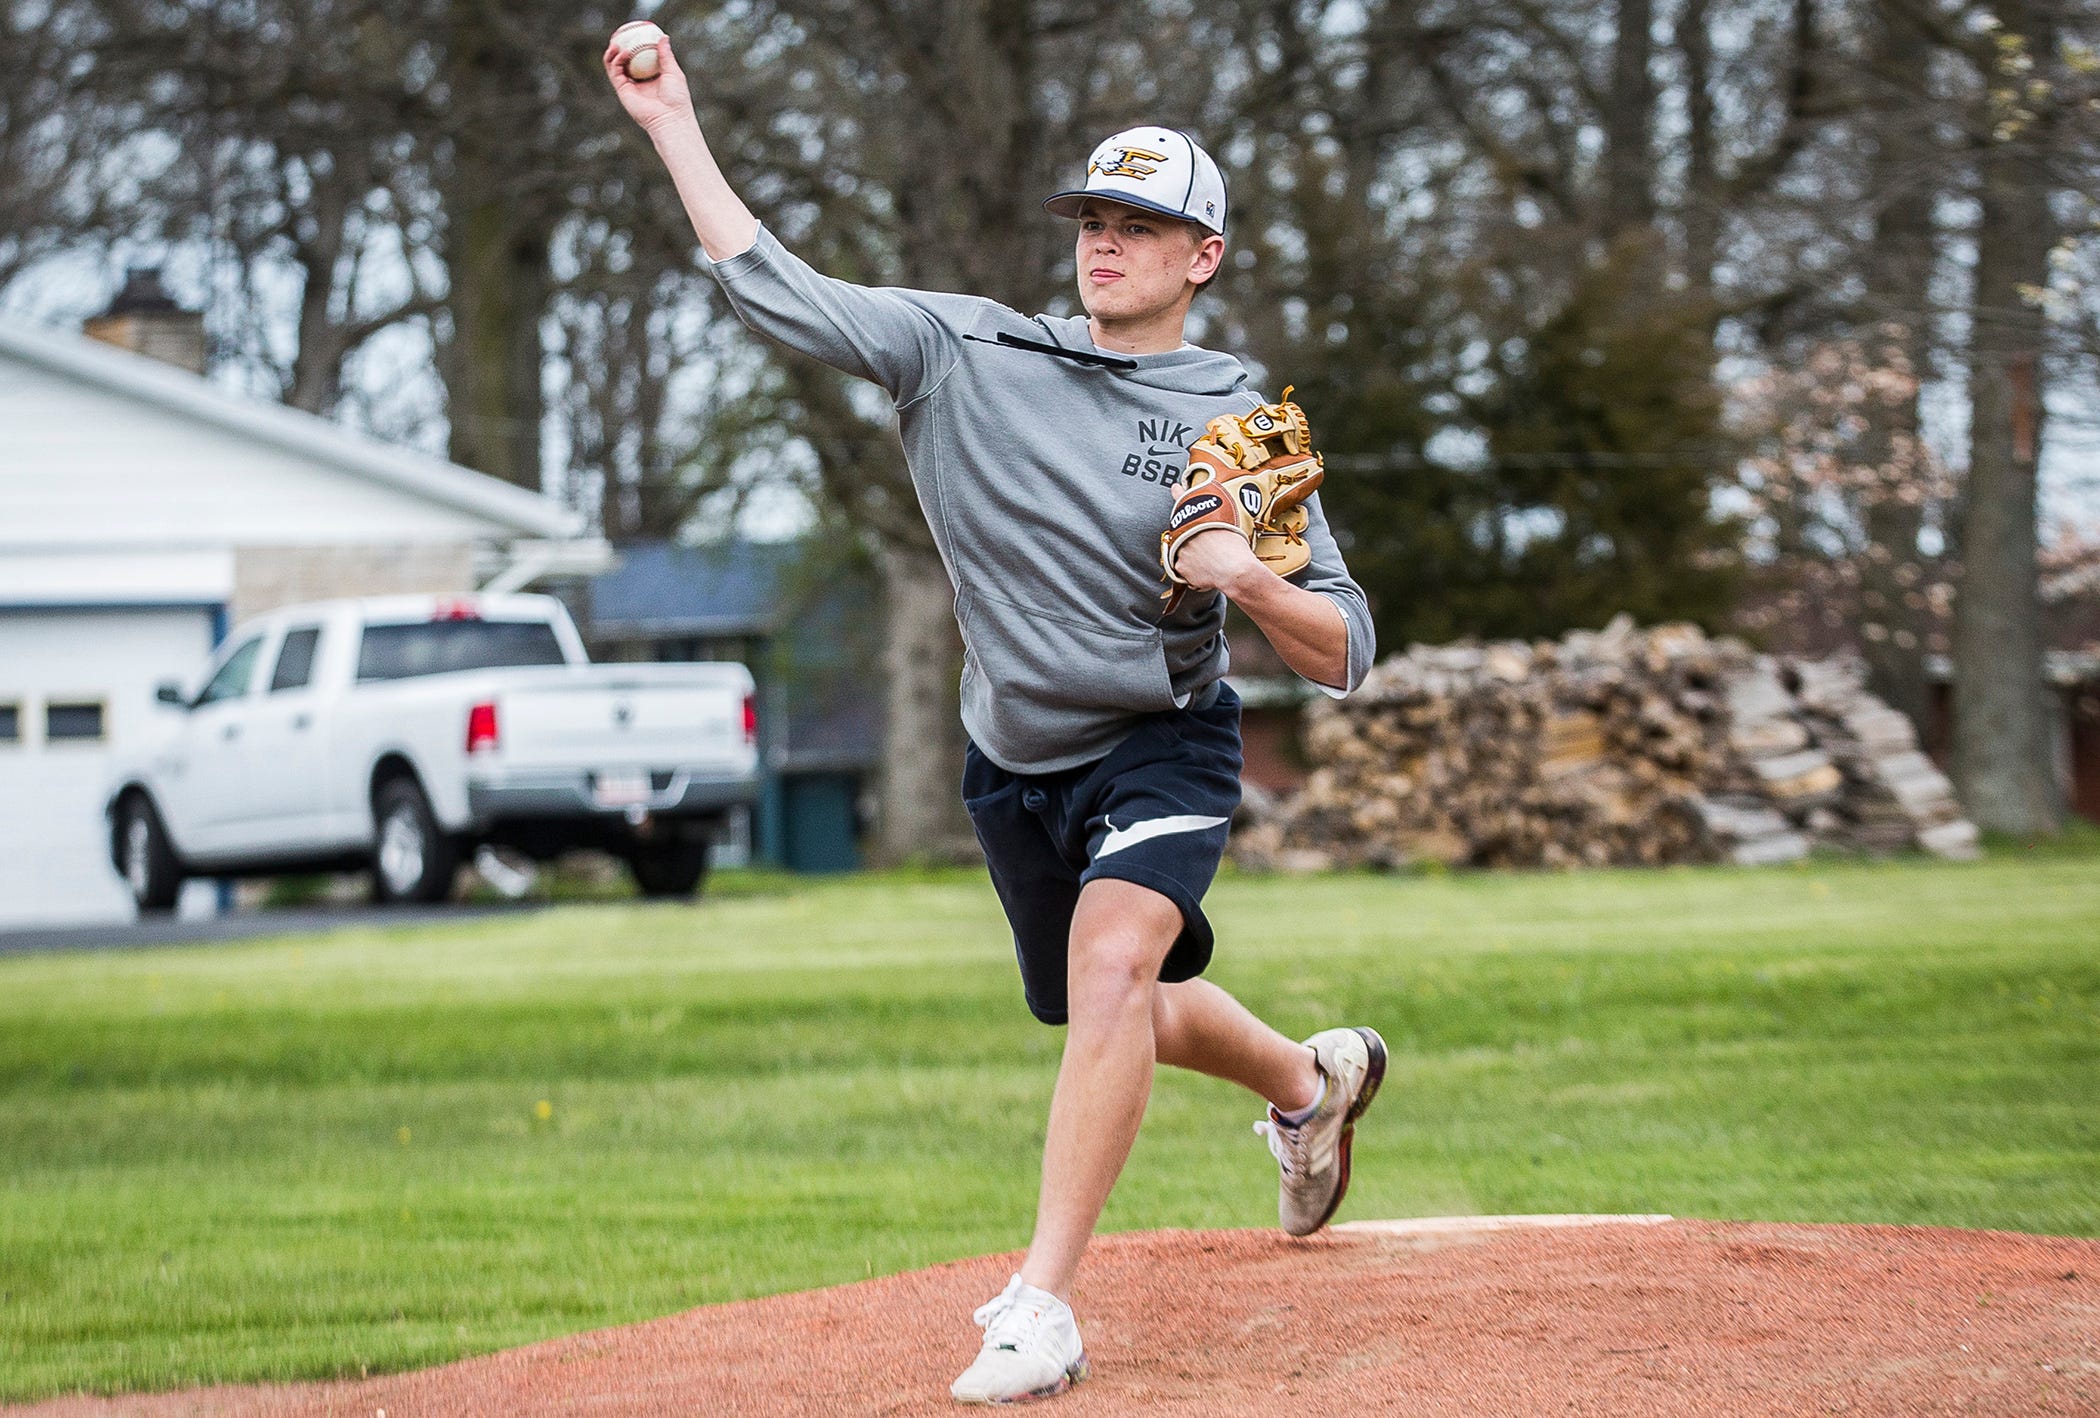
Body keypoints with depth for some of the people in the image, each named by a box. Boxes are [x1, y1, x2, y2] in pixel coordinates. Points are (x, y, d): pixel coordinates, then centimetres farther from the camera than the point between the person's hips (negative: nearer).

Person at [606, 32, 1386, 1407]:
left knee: (1113, 963, -30)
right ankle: (1313, 1077, 52)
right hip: (1014, 766, 4)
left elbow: (1343, 656, -10)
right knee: (1116, 1016, 19)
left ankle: (1042, 1305, -30)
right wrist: (675, 126, -11)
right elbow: (777, 289, -7)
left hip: (1161, 750, -4)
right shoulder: (965, 352, -3)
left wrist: (1249, 579, -29)